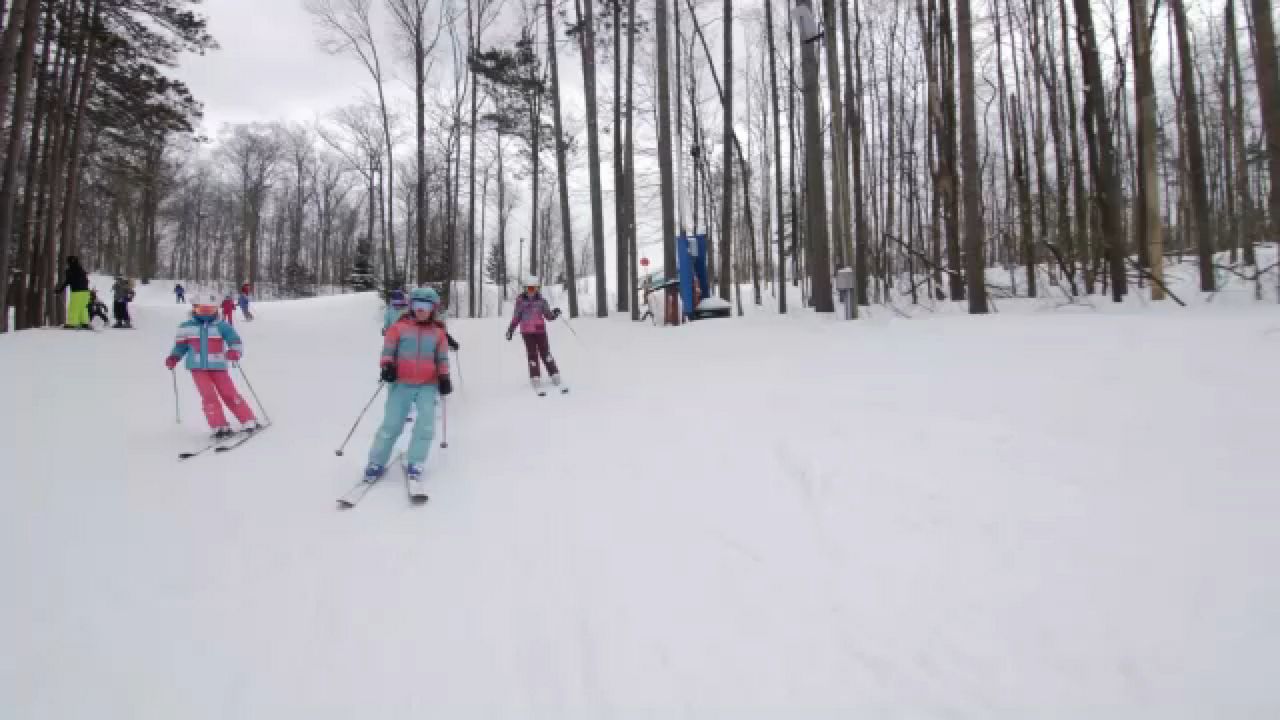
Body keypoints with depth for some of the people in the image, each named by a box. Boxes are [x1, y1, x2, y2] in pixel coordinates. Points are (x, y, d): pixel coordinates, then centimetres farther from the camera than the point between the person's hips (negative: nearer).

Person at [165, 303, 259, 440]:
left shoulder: (222, 326, -3)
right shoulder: (186, 327, 7)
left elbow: (236, 342, -11)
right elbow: (180, 345, 19)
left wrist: (234, 352, -31)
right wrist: (173, 358, 4)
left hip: (218, 367, -2)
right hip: (197, 368, 2)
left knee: (230, 394, -3)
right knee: (209, 396, -10)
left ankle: (249, 422, 7)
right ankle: (220, 427, -5)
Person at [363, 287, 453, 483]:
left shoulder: (438, 332, 8)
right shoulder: (400, 326, 2)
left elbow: (442, 357, 13)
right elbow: (388, 349, 4)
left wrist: (444, 377, 1)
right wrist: (387, 366, -12)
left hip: (428, 385, 2)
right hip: (402, 383, -1)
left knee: (426, 424, -11)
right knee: (392, 424, -3)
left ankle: (414, 463, 2)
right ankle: (376, 463, 12)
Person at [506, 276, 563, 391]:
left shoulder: (541, 301, 2)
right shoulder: (521, 301, 1)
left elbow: (548, 316, 1)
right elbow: (516, 318, 8)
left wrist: (555, 313, -19)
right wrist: (510, 330, 7)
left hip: (540, 330, 0)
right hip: (527, 332, 0)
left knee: (545, 353, -4)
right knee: (532, 355, -1)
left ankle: (555, 377, 3)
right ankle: (536, 379, 3)